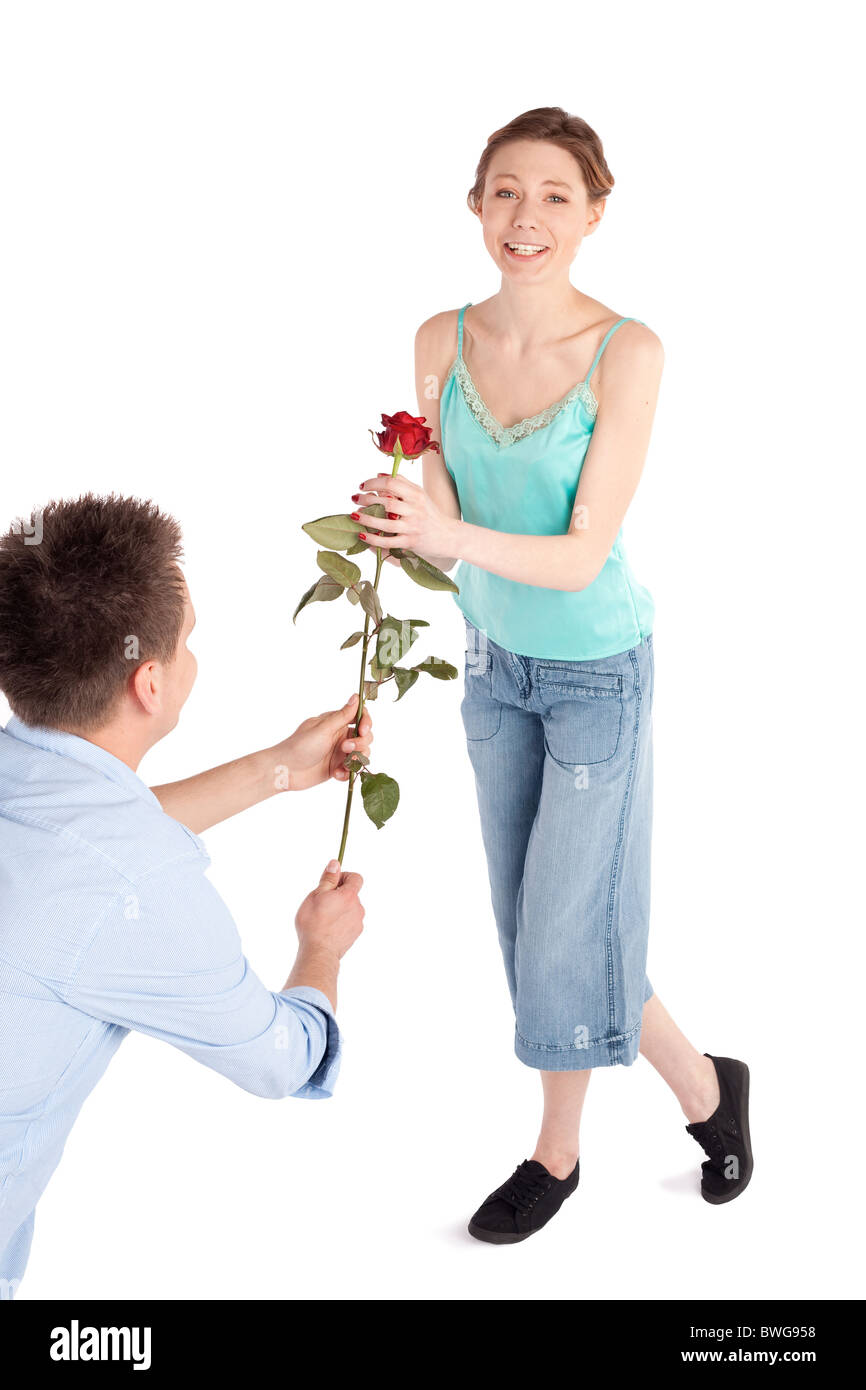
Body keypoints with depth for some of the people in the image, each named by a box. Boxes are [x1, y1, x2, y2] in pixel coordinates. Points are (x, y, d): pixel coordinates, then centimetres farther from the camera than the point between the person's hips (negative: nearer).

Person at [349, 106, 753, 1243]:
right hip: (495, 660, 5)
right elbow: (445, 537, -5)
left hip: (597, 669, -5)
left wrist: (455, 537, -38)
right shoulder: (442, 341, -6)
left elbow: (582, 556, -22)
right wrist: (405, 525, -28)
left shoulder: (627, 352, -20)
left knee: (569, 930, 0)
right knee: (526, 915, 14)